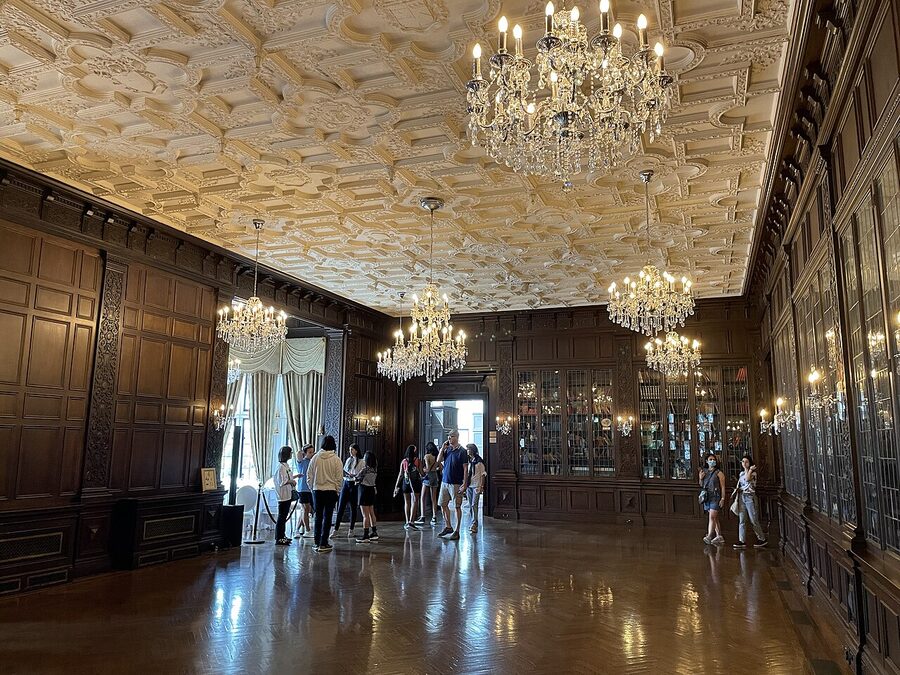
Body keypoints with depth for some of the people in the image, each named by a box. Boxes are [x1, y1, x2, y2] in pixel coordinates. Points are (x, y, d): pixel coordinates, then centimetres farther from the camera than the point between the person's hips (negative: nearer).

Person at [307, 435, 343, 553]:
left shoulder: (315, 458, -1)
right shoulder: (336, 459, -7)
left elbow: (310, 476, 5)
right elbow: (338, 478, -4)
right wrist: (337, 490, 8)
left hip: (317, 491, 2)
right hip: (331, 491, -2)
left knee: (318, 517, 12)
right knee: (327, 518, 3)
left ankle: (317, 543, 15)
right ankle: (323, 544, 2)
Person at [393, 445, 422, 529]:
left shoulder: (403, 461, -1)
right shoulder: (418, 461, -7)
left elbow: (400, 475, 1)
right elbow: (422, 473, -9)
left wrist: (397, 486, 7)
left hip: (406, 483, 3)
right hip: (415, 483, -3)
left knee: (407, 502, 13)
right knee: (415, 501, 1)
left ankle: (407, 522, 13)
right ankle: (411, 521, -9)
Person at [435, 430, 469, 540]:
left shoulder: (461, 451, -9)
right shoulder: (447, 449, 9)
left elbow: (465, 468, -10)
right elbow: (438, 460, 7)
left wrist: (464, 484, -16)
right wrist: (442, 448, -2)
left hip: (456, 483, -7)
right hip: (445, 481, 7)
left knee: (457, 506, 0)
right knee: (443, 505, 12)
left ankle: (457, 531, 6)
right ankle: (448, 527, 27)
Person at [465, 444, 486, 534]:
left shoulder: (479, 461, -6)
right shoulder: (468, 460, 8)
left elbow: (483, 474, -5)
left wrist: (481, 487, -11)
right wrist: (465, 485, 12)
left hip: (476, 486, -6)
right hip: (469, 486, 6)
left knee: (474, 505, -12)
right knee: (470, 506, 8)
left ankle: (474, 525, -13)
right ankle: (474, 524, 17)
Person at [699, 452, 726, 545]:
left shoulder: (719, 473, -2)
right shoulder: (704, 472, 12)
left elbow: (723, 487, -5)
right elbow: (701, 485, 19)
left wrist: (723, 498, -13)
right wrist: (701, 478, 0)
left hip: (715, 497, -6)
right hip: (707, 497, 6)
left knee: (712, 517, -14)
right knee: (715, 518, 11)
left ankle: (709, 536, -18)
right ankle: (719, 537, 17)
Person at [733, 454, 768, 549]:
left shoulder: (753, 473, -2)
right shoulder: (741, 473, 16)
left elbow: (747, 478, -23)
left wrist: (749, 469, -12)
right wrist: (737, 489, 4)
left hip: (750, 497, -6)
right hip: (741, 497, 6)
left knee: (754, 520, -4)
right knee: (742, 520, 1)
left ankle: (762, 539, 10)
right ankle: (742, 541, 1)